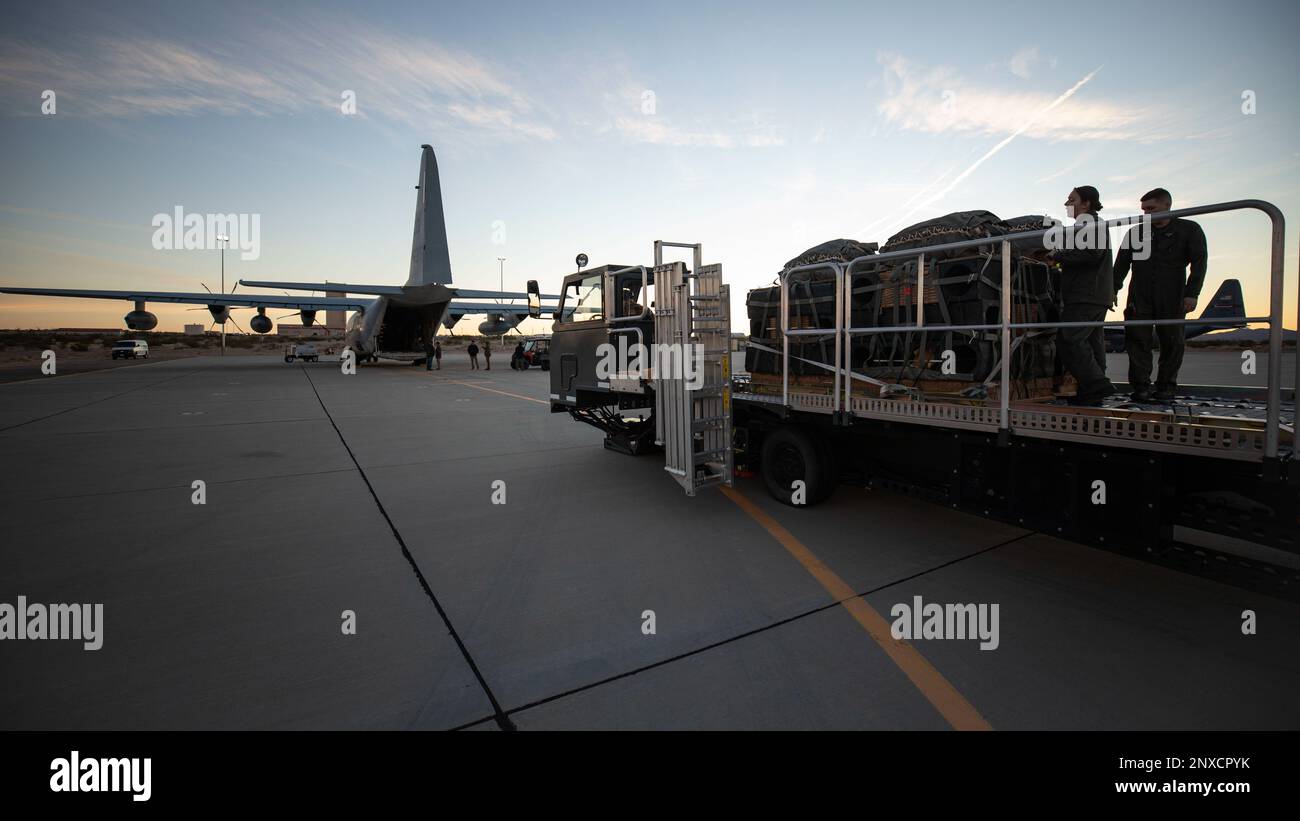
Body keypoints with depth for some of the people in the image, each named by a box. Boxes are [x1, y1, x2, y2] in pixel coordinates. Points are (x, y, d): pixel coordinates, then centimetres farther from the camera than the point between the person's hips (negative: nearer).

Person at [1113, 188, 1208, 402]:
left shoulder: (1189, 230, 9)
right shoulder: (1135, 232, 14)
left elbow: (1199, 262, 2)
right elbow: (1121, 264, 12)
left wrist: (1192, 293, -9)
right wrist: (1113, 290, 0)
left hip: (1172, 298, -1)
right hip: (1139, 296, 1)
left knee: (1172, 342, 1)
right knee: (1137, 340, -6)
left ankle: (1166, 388, 8)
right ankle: (1141, 388, -5)